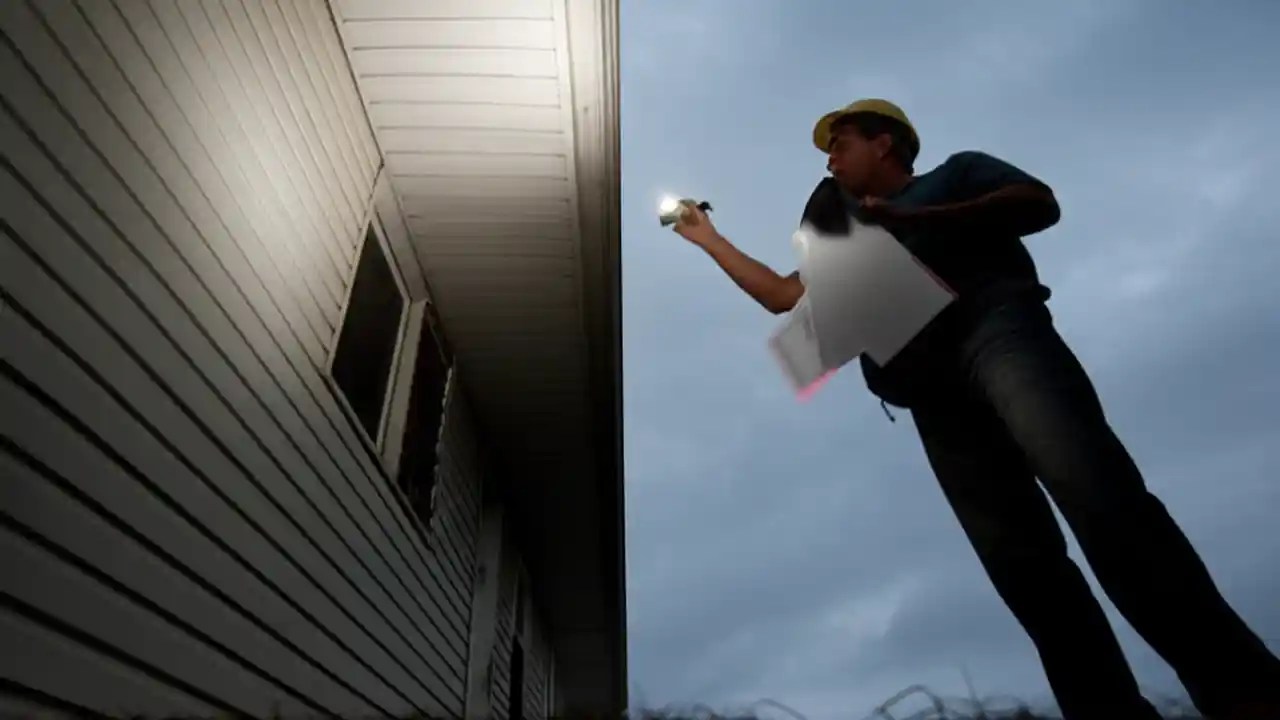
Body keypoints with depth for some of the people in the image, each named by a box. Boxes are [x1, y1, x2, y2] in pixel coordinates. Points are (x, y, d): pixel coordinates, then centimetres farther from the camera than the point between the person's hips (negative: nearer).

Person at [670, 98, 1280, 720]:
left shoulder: (957, 172, 25)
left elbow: (1040, 204, 7)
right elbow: (781, 295, 37)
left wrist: (910, 218, -2)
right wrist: (709, 239, 41)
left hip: (994, 326, -4)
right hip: (932, 391, 4)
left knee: (1092, 489, -27)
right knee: (1020, 561, -11)